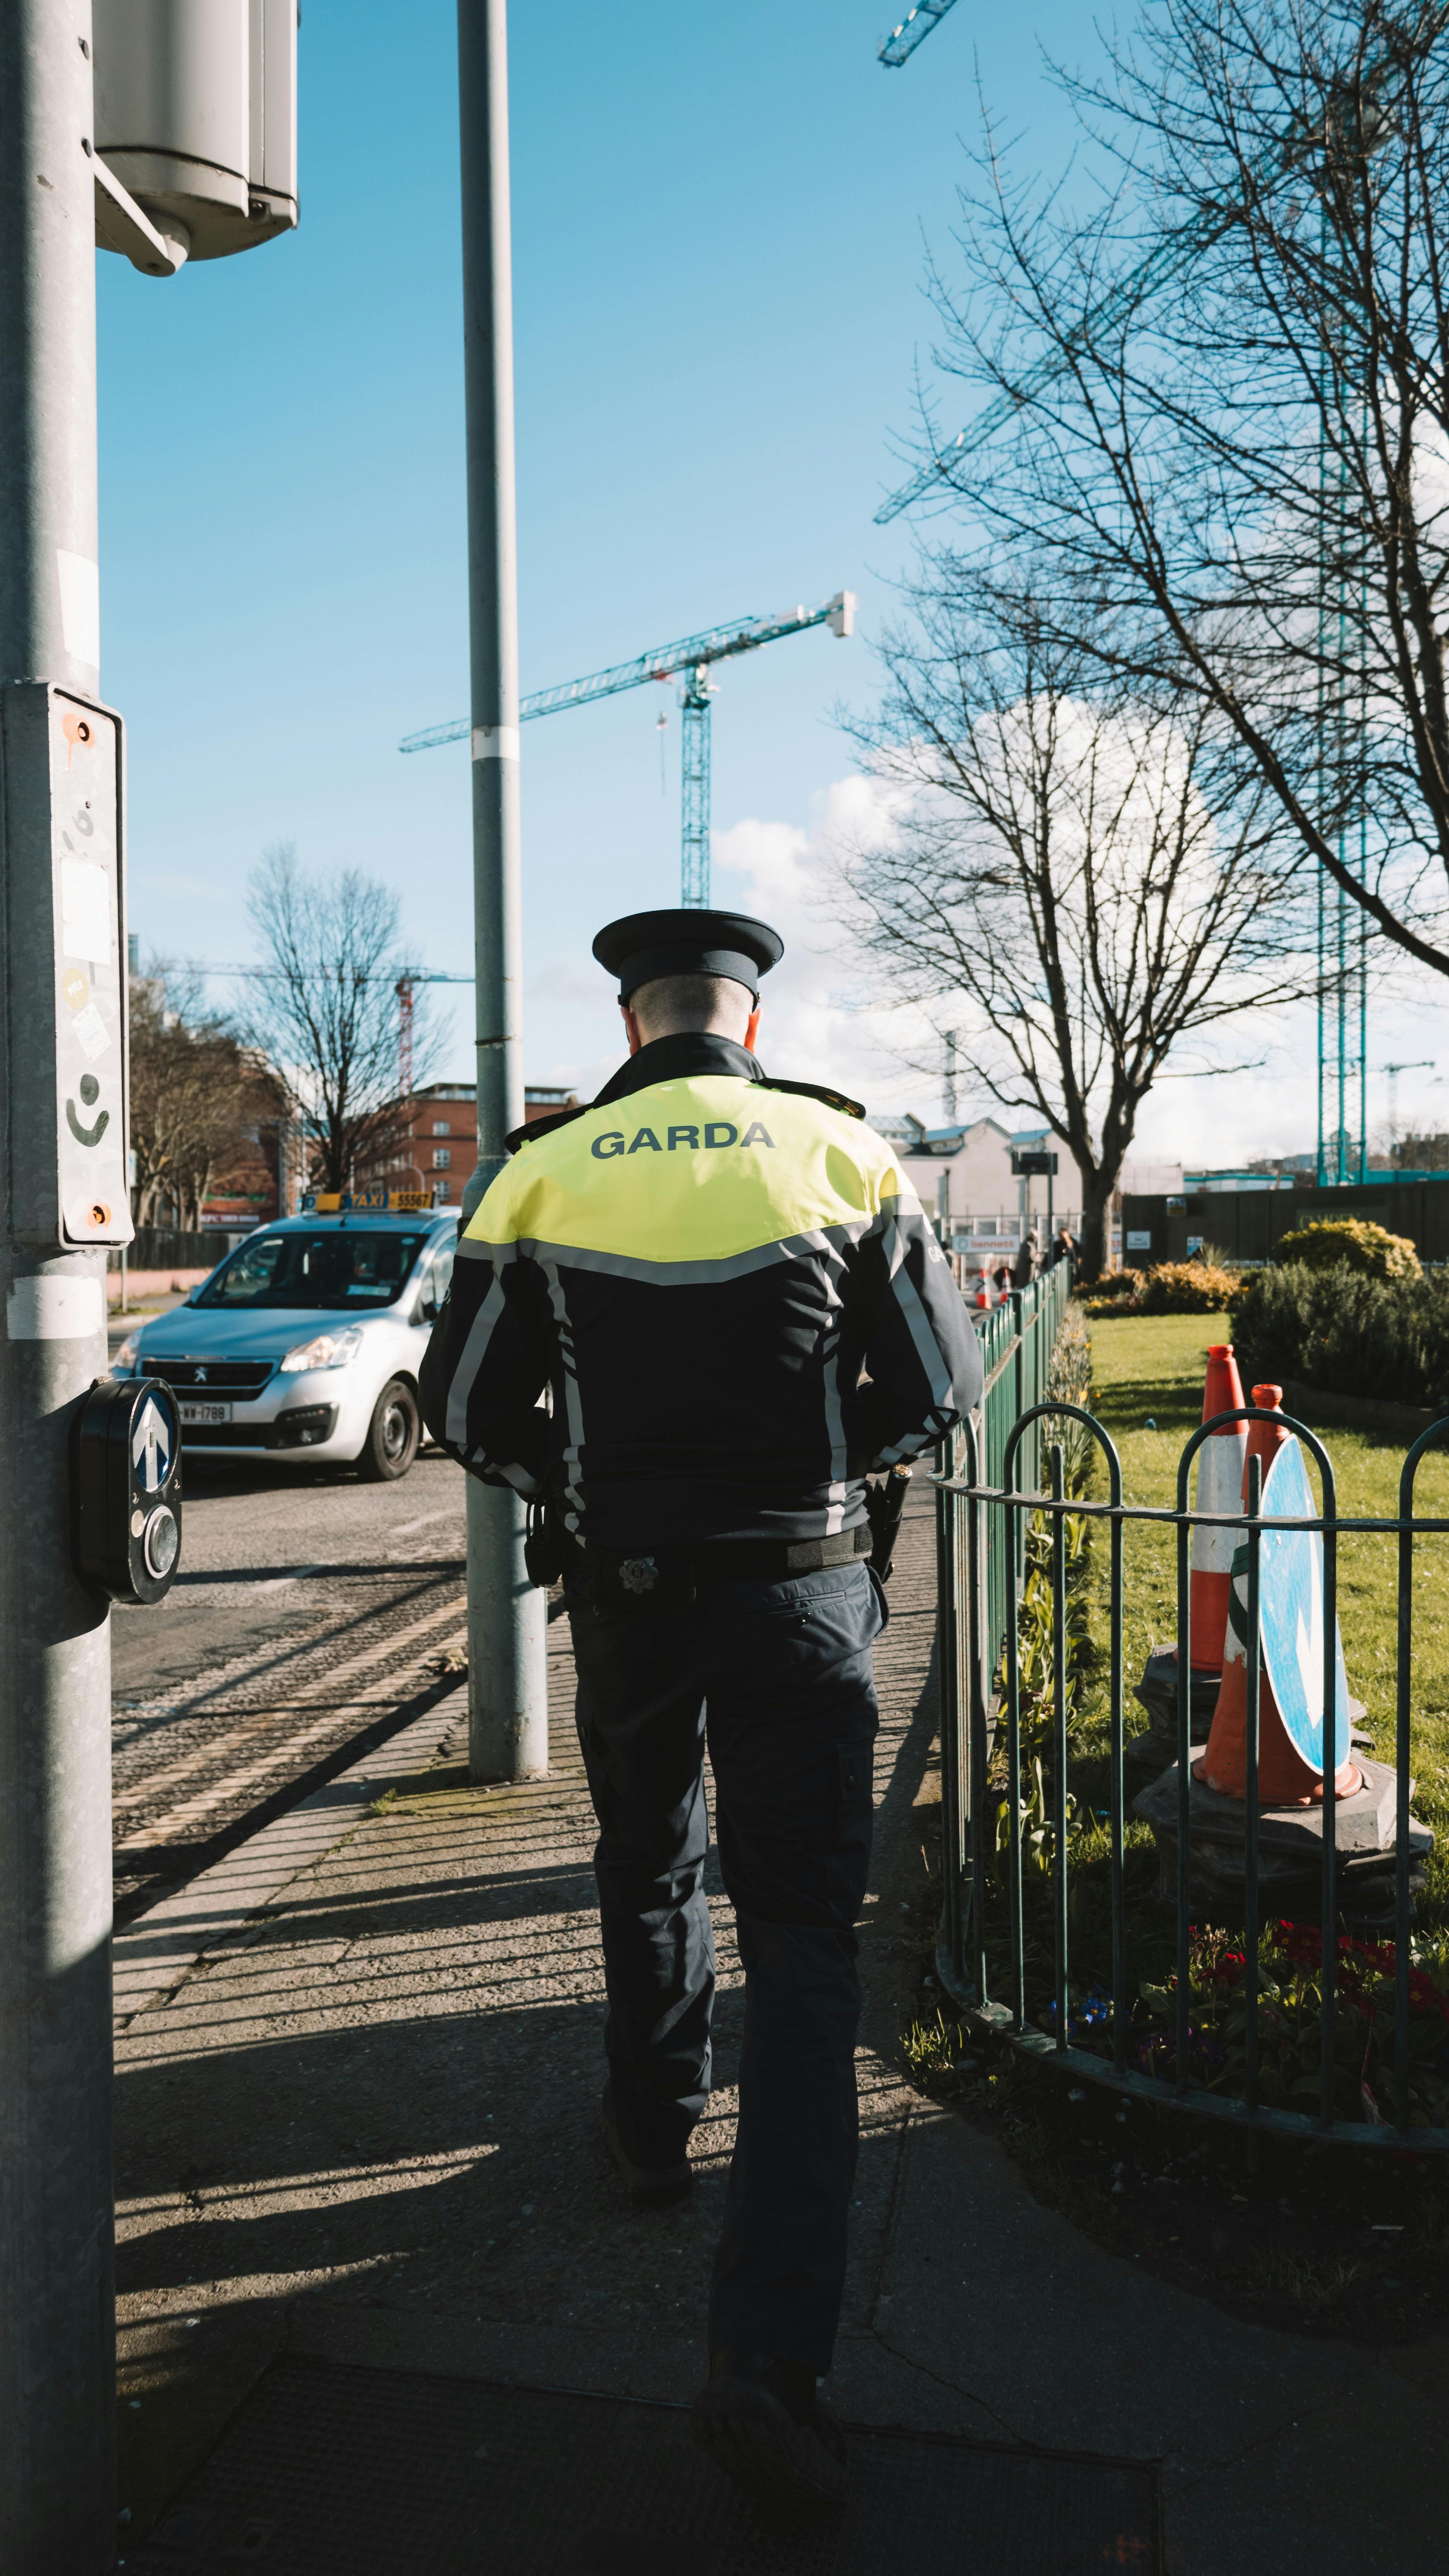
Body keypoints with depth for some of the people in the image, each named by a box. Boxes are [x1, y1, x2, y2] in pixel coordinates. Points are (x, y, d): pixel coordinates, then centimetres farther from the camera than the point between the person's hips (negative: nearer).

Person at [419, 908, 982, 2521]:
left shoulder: (544, 1174, -3)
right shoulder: (836, 1150, -4)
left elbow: (465, 1410, 1)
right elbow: (938, 1386, -1)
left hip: (624, 1595, 2)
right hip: (799, 1595, -1)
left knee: (646, 1871, 26)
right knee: (799, 1943, 3)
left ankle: (653, 2131, 45)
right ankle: (768, 2357, -1)